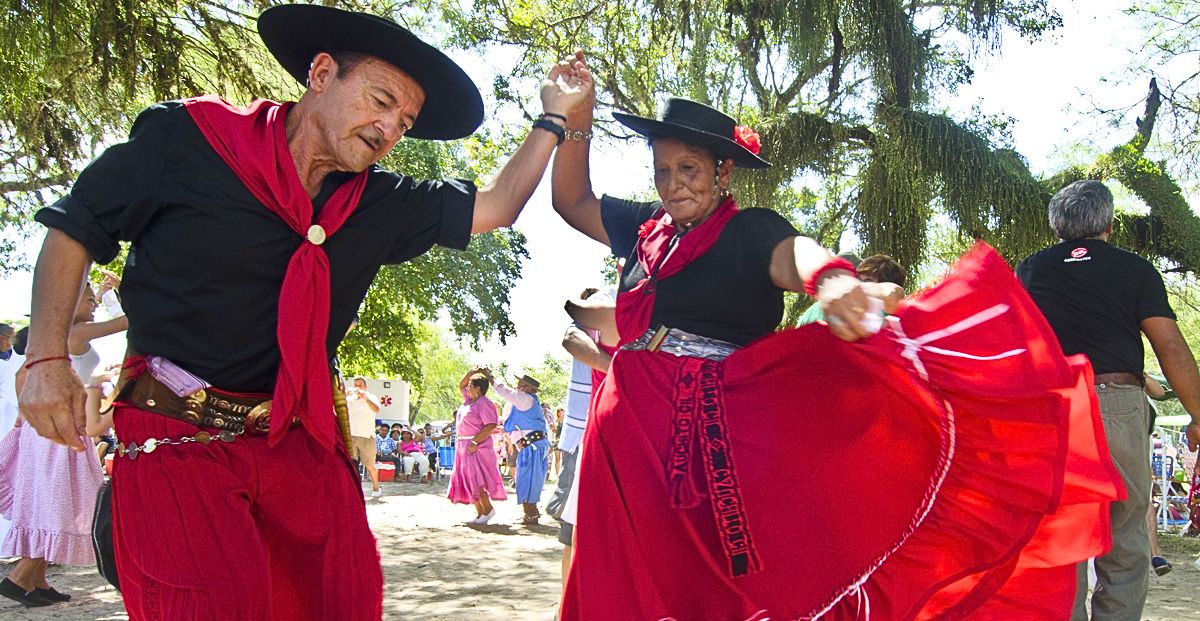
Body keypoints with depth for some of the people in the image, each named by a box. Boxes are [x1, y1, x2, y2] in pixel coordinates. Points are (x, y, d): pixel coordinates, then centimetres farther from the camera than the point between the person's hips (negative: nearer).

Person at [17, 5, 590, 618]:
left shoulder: (378, 204, 5)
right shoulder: (187, 136, -7)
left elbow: (493, 206, 11)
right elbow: (74, 227, 0)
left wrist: (554, 116, 6)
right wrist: (48, 358, -8)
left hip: (297, 441, 5)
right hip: (176, 433, -4)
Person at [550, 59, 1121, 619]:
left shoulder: (748, 231, -4)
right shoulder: (646, 229, 13)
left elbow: (792, 252, -26)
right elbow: (572, 201, 24)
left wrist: (831, 279, -50)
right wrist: (576, 122, 10)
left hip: (719, 433, -6)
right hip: (630, 429, 6)